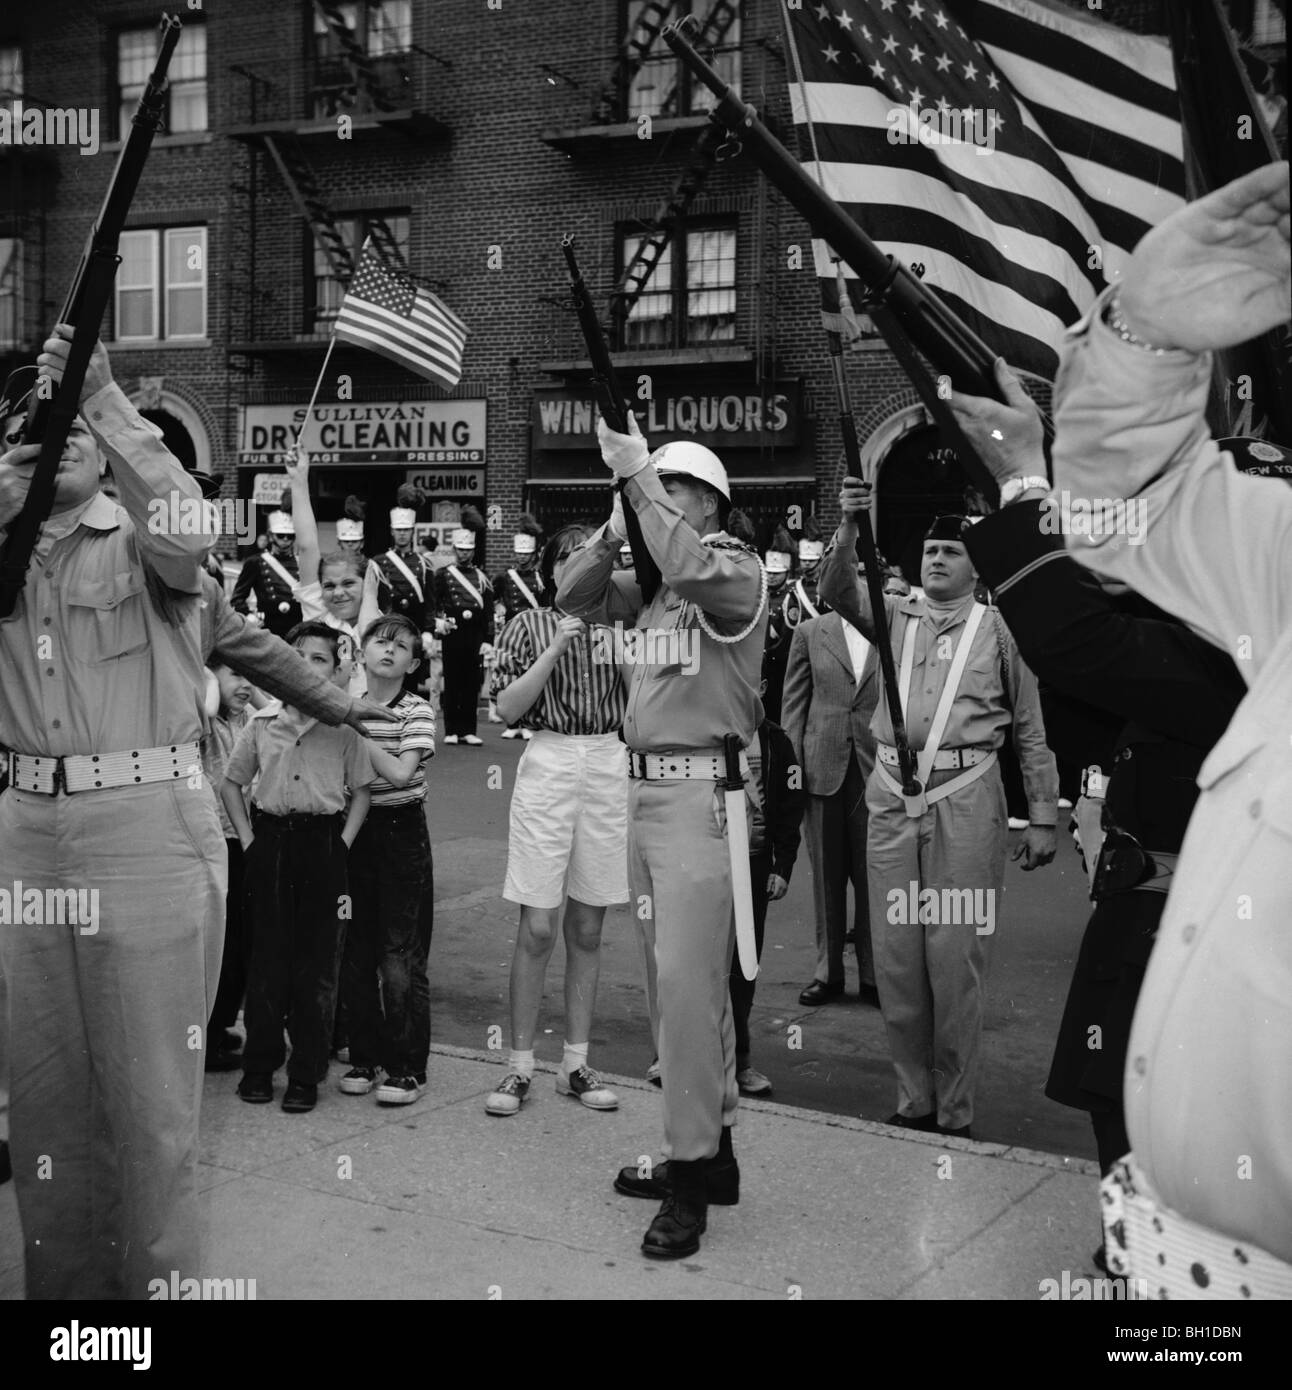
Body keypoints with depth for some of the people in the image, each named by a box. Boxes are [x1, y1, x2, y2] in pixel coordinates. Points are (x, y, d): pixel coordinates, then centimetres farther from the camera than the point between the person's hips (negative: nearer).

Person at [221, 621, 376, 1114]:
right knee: (267, 955, 5)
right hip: (270, 840, 1)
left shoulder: (344, 727, -1)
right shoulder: (263, 722, 4)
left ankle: (306, 1074, 11)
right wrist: (248, 839, 4)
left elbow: (362, 790, 5)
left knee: (318, 962, 2)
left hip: (324, 845, -1)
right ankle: (259, 1065, 18)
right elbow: (231, 783, 12)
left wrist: (342, 843, -5)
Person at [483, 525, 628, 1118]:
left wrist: (617, 647, -8)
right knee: (538, 929, -4)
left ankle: (576, 1063, 17)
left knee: (587, 930, 8)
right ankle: (519, 1066, 6)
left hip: (608, 766, 3)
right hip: (547, 763, -3)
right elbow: (508, 707, -5)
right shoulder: (528, 624, 5)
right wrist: (556, 648, -12)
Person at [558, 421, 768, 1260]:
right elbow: (574, 598, 14)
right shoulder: (650, 581, 16)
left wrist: (638, 474, -19)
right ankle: (710, 1151, 23)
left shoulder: (739, 570, -5)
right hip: (644, 787, 8)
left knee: (684, 979, -11)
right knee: (680, 979, 13)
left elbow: (690, 568, -25)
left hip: (700, 791, -8)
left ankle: (692, 1175, -5)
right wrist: (615, 528, 1)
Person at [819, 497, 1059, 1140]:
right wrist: (849, 529, -21)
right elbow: (839, 591, -5)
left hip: (965, 799, -3)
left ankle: (955, 1111, 9)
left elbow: (1031, 731, 6)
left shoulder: (998, 629, 6)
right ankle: (913, 1100, 18)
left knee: (955, 958, -2)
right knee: (895, 957, 6)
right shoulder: (894, 615, 13)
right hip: (892, 796, 3)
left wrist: (1042, 817, 2)